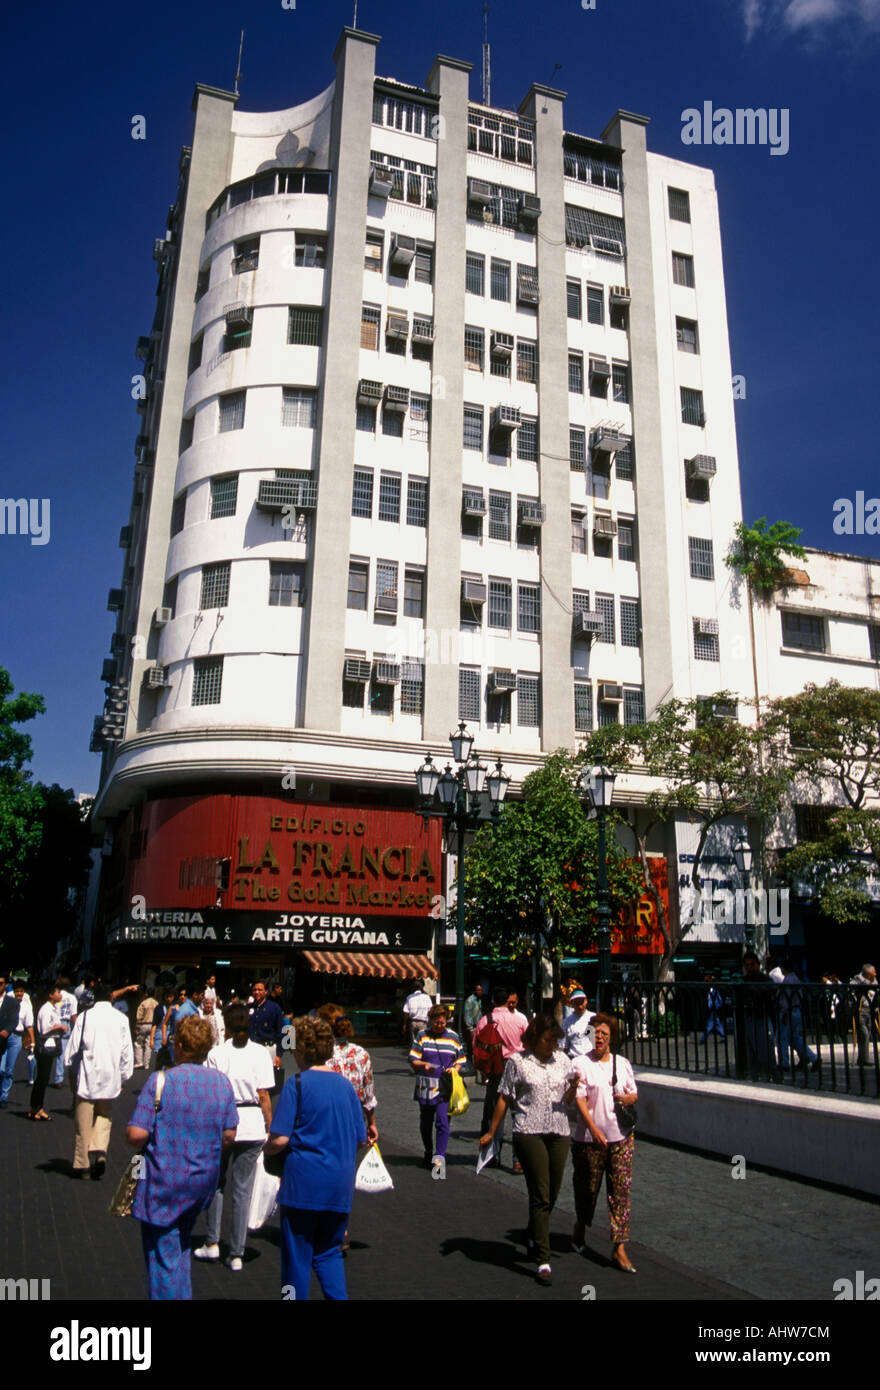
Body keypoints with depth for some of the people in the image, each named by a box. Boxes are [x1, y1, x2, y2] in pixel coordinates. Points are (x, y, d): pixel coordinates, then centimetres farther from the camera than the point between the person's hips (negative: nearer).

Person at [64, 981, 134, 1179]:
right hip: (110, 1077, 2)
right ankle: (100, 1152, -6)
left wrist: (71, 1069, 15)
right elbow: (127, 1052, 3)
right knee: (104, 1117, 15)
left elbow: (72, 1049, -1)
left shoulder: (84, 1017, -5)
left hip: (87, 1076, -2)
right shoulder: (121, 1018, 0)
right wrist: (123, 1077, 13)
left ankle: (81, 1165, 13)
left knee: (83, 1122, 8)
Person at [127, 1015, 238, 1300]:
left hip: (163, 1182, -5)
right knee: (181, 1247, 26)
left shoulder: (160, 1081, -16)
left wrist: (129, 1133, 2)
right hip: (203, 1180, 5)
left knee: (162, 1255, 9)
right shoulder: (222, 1082, -2)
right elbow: (229, 1136, 3)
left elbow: (137, 1135, -20)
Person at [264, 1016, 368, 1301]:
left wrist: (267, 1148, 5)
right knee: (329, 1252, 18)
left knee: (297, 1255, 10)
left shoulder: (297, 1083, -10)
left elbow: (280, 1140, -15)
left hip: (304, 1182, -5)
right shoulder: (345, 1085, 5)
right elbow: (360, 1140, 9)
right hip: (341, 1186, 5)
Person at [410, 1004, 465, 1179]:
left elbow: (461, 1061, 13)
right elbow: (412, 1061, 1)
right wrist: (423, 1065, -19)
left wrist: (455, 1069, -8)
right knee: (425, 1123, 13)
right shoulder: (422, 1036, 3)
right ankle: (428, 1153, 34)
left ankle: (440, 1157, -10)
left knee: (443, 1122, -13)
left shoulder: (453, 1037, 6)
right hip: (425, 1087, 1)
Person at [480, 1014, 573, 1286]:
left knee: (552, 1195, 12)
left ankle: (533, 1238, 36)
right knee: (540, 1196, -6)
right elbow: (504, 1098, 0)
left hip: (560, 1133, 5)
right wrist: (491, 1132, 2)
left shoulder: (562, 1059, 10)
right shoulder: (517, 1061, -3)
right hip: (529, 1132, -4)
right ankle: (543, 1260, 0)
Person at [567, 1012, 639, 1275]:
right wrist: (594, 1129, -20)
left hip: (621, 1137, 3)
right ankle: (580, 1228, 37)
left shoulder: (622, 1063, 8)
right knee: (587, 1187, 10)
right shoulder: (580, 1063, -5)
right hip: (589, 1137, -3)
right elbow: (579, 1100, -11)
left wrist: (628, 1098, -7)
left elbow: (634, 1094, 16)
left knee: (621, 1190, -1)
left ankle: (619, 1248, 5)